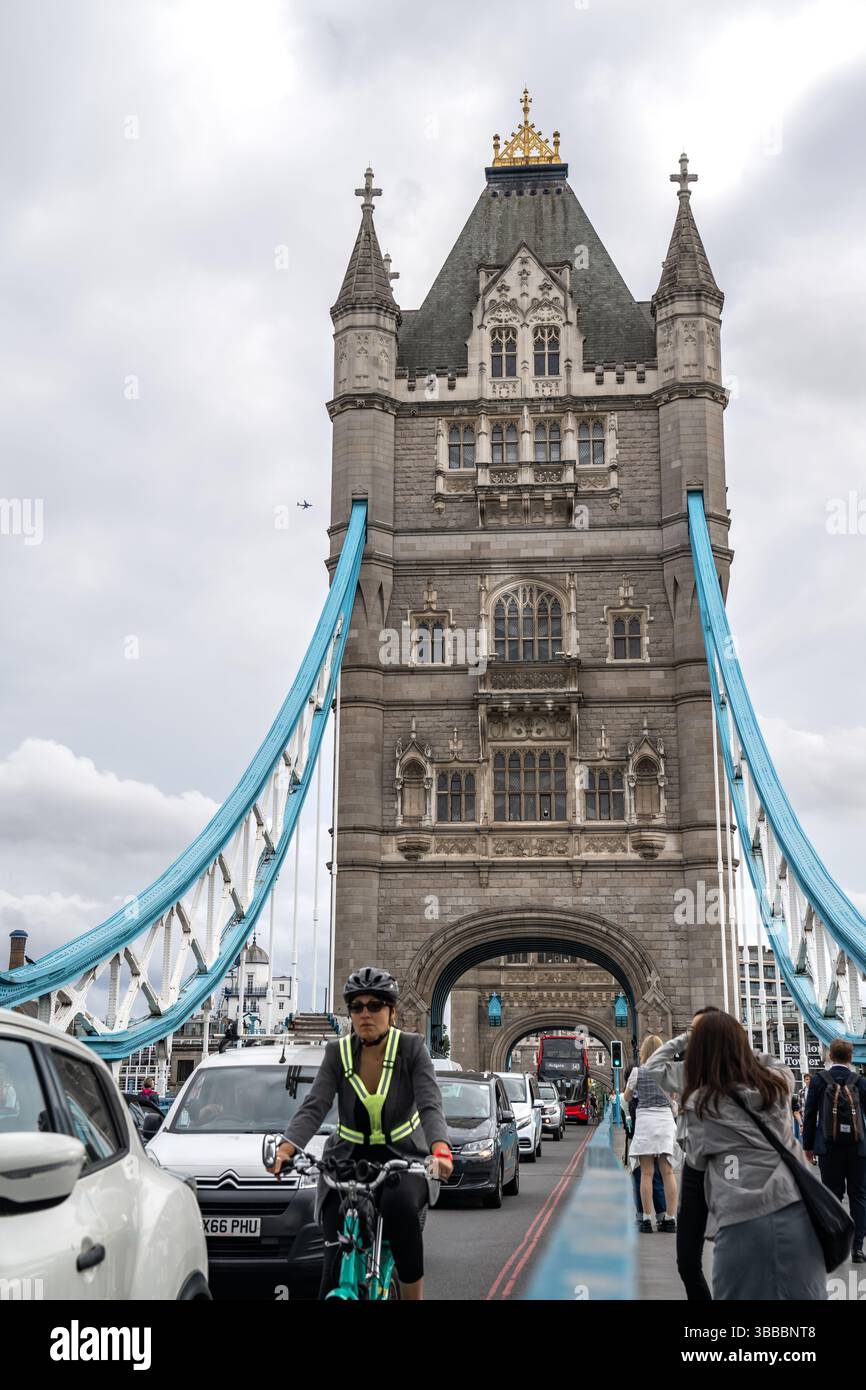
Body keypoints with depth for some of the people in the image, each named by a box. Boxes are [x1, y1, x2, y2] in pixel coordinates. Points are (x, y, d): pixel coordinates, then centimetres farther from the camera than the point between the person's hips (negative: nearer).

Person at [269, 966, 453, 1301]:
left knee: (400, 1205, -34)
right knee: (337, 1260, -10)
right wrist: (286, 1149, -33)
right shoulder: (337, 1053, -4)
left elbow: (431, 1106, -18)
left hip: (403, 1159, -2)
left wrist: (440, 1150, -39)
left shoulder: (412, 1047, -8)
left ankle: (414, 1295, -19)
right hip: (348, 1159, 2)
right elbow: (313, 1108, -14)